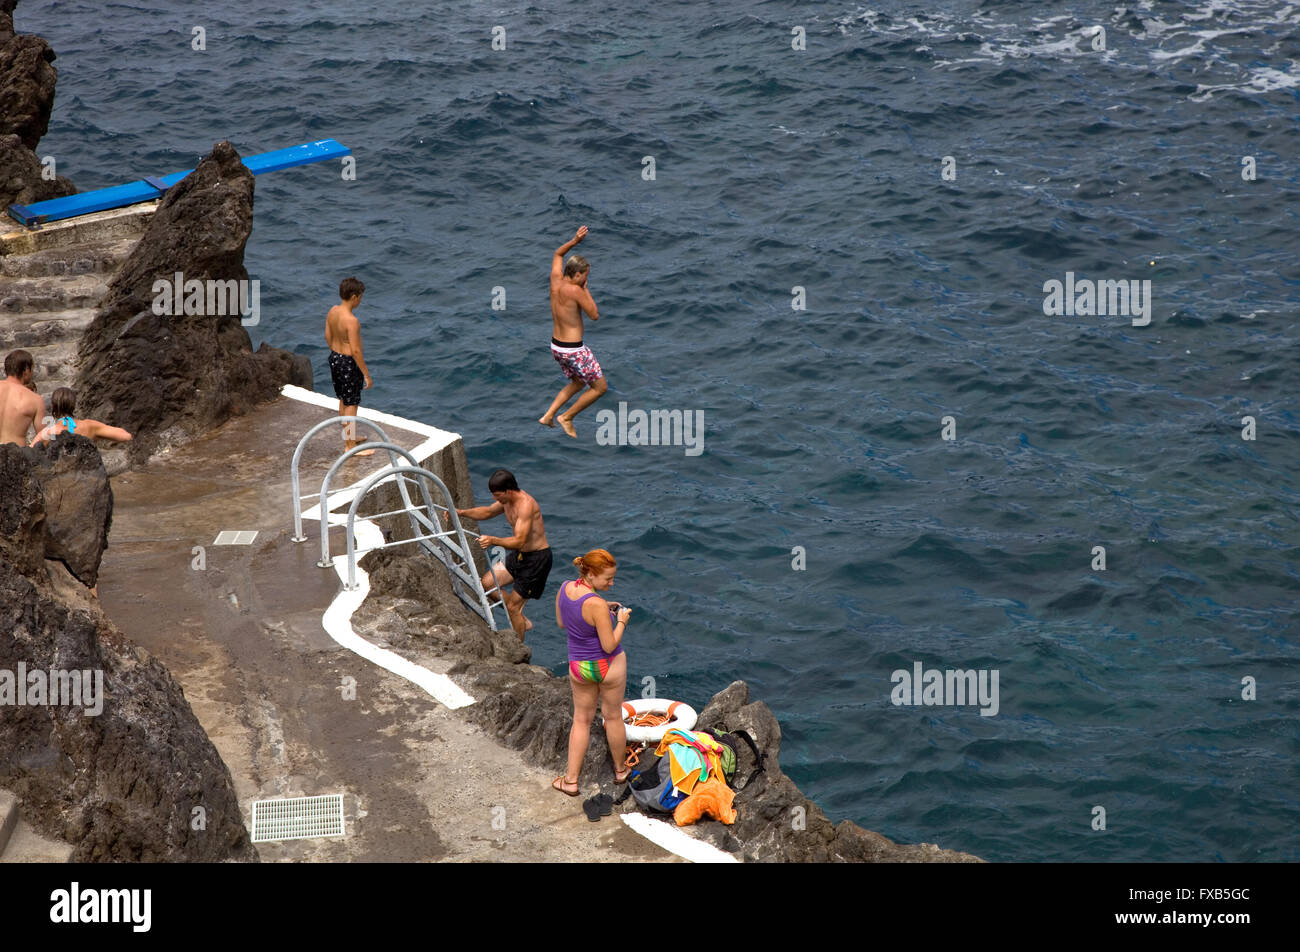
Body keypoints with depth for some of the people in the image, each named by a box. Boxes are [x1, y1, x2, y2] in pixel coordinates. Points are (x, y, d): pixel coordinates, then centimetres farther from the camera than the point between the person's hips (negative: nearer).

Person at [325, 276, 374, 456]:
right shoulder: (352, 321, -28)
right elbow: (355, 351, -26)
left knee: (343, 400, 23)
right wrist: (366, 374, -18)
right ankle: (350, 446, 13)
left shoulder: (333, 311, -3)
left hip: (335, 358, 9)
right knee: (351, 404, 3)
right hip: (349, 363, -9)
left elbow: (328, 336, 10)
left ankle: (348, 437, 38)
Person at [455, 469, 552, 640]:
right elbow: (488, 512, 20)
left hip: (537, 558, -10)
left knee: (513, 606, -4)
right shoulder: (506, 501, 1)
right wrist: (461, 512, 6)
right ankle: (523, 622, 20)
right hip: (519, 555, 10)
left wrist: (493, 540, -47)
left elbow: (519, 541, -34)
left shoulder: (526, 505, -28)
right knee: (487, 584, 8)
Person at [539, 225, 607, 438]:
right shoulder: (574, 290, -23)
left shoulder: (556, 280, -1)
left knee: (577, 383, 29)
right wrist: (585, 288, -9)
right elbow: (594, 315, -14)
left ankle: (548, 415, 19)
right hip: (574, 350, -9)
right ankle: (567, 417, 13)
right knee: (600, 387, 9)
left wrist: (575, 240, 8)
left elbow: (557, 254, 18)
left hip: (556, 346, 9)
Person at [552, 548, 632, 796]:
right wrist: (622, 621, -10)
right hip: (609, 666, -5)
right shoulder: (596, 604, -31)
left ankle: (571, 780, 22)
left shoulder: (564, 589, -10)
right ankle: (620, 770, 38)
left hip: (579, 667, 5)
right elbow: (609, 645, -25)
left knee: (581, 720, 19)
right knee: (613, 716, 18)